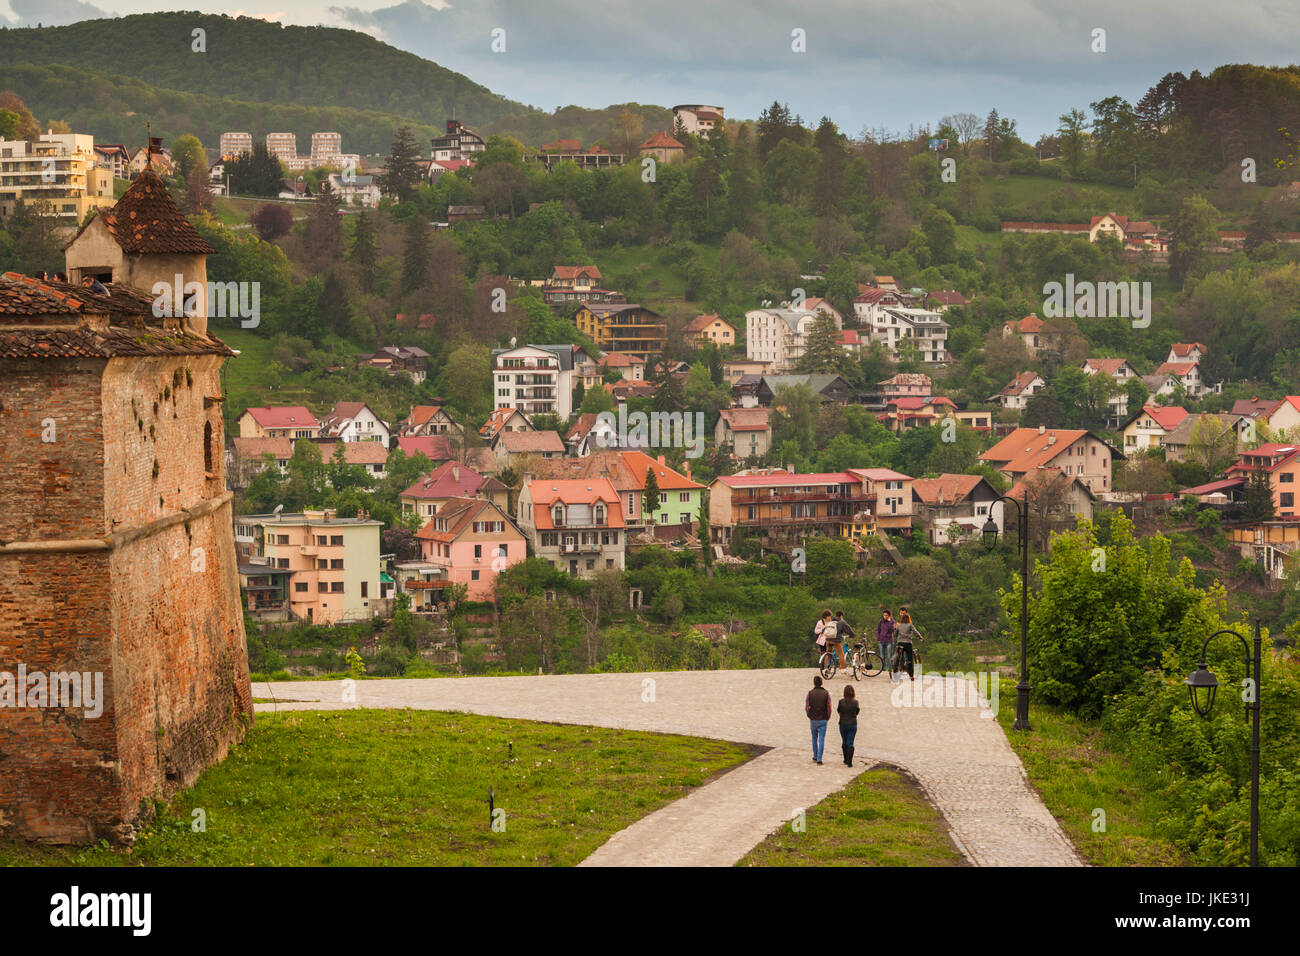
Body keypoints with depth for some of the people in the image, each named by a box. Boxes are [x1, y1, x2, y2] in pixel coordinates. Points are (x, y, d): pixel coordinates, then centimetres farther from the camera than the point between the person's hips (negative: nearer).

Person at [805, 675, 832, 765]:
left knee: (814, 738, 20)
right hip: (823, 720, -1)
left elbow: (806, 707, -3)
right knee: (821, 740, 0)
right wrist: (828, 718, 10)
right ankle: (819, 760, -6)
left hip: (813, 720, 1)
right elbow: (829, 707, -6)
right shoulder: (826, 693, -6)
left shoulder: (810, 693, -6)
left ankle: (815, 757, 28)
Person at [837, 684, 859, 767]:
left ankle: (846, 760, 29)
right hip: (853, 724, 0)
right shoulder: (855, 702, -10)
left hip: (843, 724, 0)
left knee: (844, 742, 18)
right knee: (850, 743, 2)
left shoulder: (841, 701, -12)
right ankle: (849, 762, -4)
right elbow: (857, 712, 6)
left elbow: (838, 710, 3)